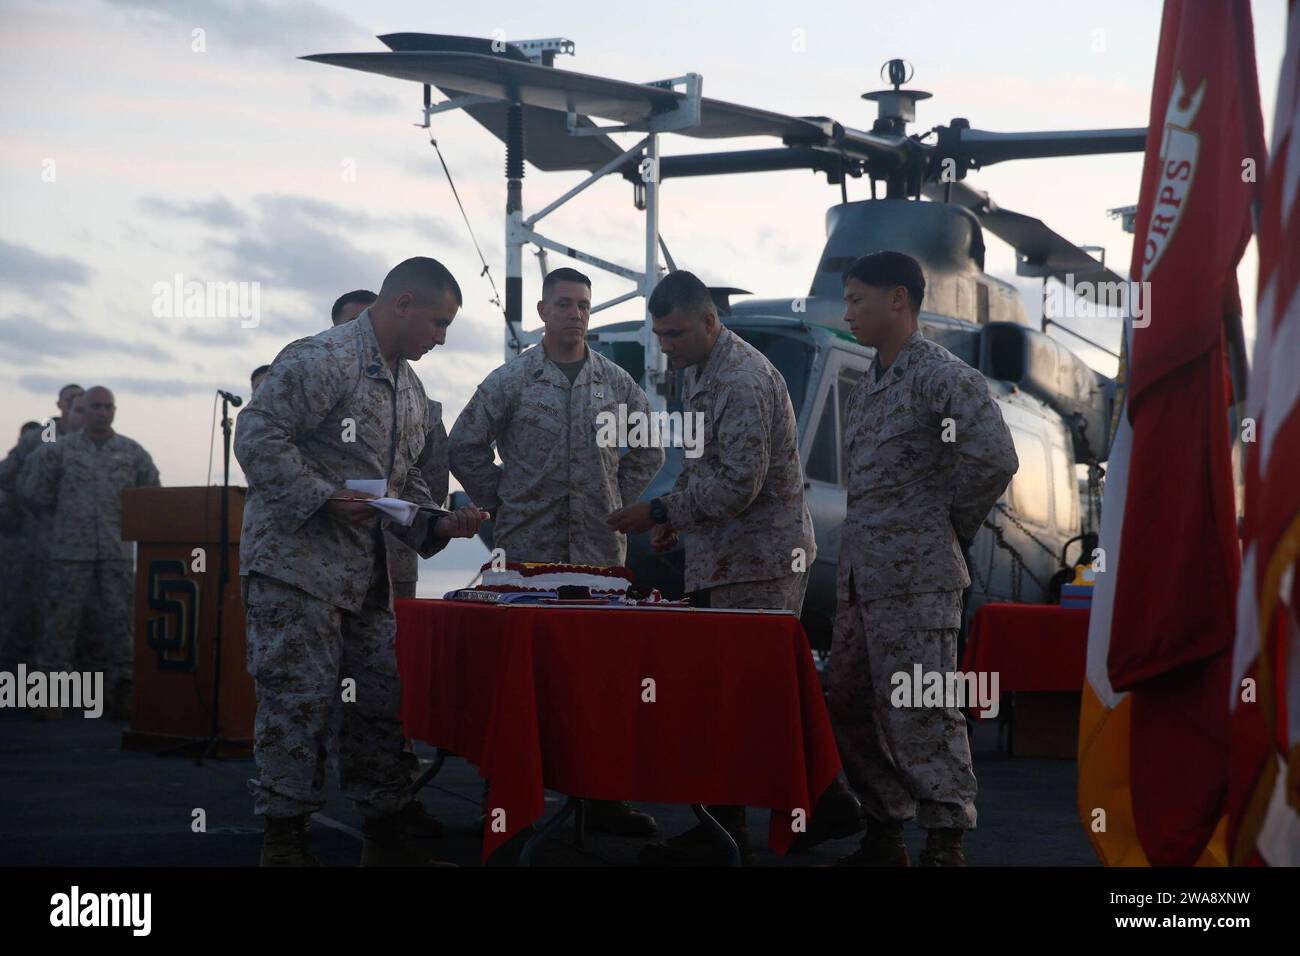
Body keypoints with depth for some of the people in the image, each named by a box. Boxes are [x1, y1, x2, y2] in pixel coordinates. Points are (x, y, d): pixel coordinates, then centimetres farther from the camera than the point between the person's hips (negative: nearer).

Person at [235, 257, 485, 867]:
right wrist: (324, 497, -23)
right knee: (300, 699, -7)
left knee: (379, 701, 10)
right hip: (295, 562, -9)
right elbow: (258, 437, -18)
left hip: (364, 574, 9)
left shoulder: (409, 388, 18)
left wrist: (437, 525, 5)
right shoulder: (321, 359, -12)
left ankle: (391, 833, 19)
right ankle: (284, 837, 2)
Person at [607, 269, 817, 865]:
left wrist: (660, 512, -17)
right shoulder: (699, 373, 14)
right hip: (720, 562, 10)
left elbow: (738, 485, -24)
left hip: (758, 560, -10)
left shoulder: (744, 381, -18)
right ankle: (719, 828, 15)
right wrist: (675, 518, 11)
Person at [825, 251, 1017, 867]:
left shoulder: (943, 376, -9)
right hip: (860, 578, 9)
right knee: (849, 706, 12)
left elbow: (995, 459, -19)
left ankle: (945, 844, -2)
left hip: (916, 578, -9)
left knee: (921, 711, -8)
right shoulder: (867, 388, 19)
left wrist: (950, 524, -7)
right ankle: (884, 837, 21)